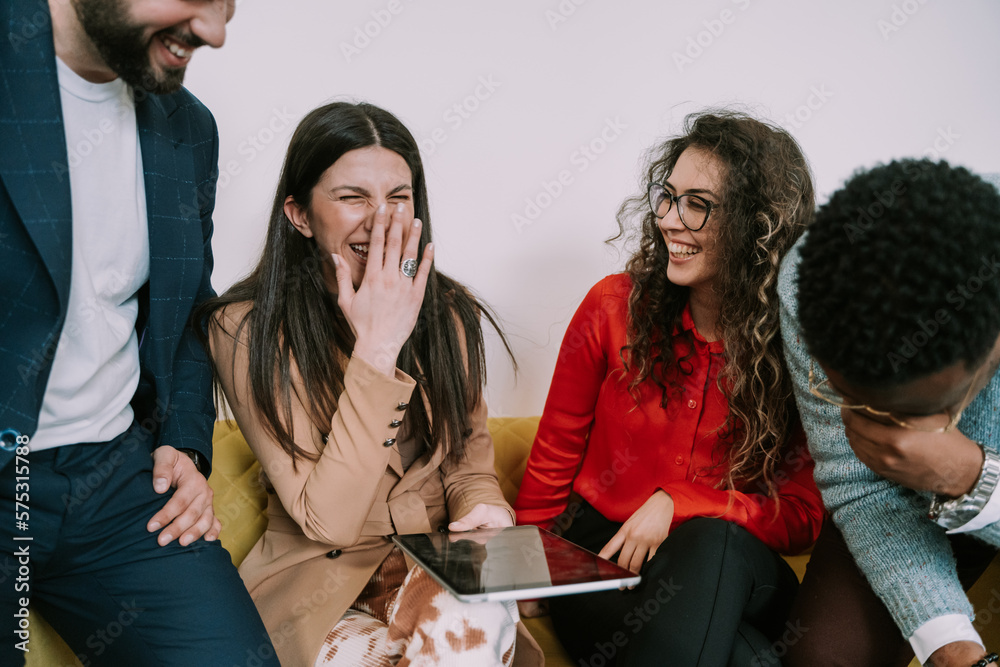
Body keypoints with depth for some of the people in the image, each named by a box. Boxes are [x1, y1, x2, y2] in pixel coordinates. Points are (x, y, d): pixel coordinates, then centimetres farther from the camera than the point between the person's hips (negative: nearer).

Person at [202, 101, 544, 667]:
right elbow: (327, 520, -18)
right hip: (320, 578, -2)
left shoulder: (449, 312, 0)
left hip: (437, 560, 3)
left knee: (476, 620, -30)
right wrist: (376, 349, -22)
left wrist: (483, 507, -14)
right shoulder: (246, 329, -13)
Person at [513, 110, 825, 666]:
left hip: (730, 575, 1)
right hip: (597, 556, -1)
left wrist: (677, 503, -18)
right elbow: (552, 460, 5)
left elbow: (803, 518, -6)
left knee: (714, 544, -36)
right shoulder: (615, 306, -3)